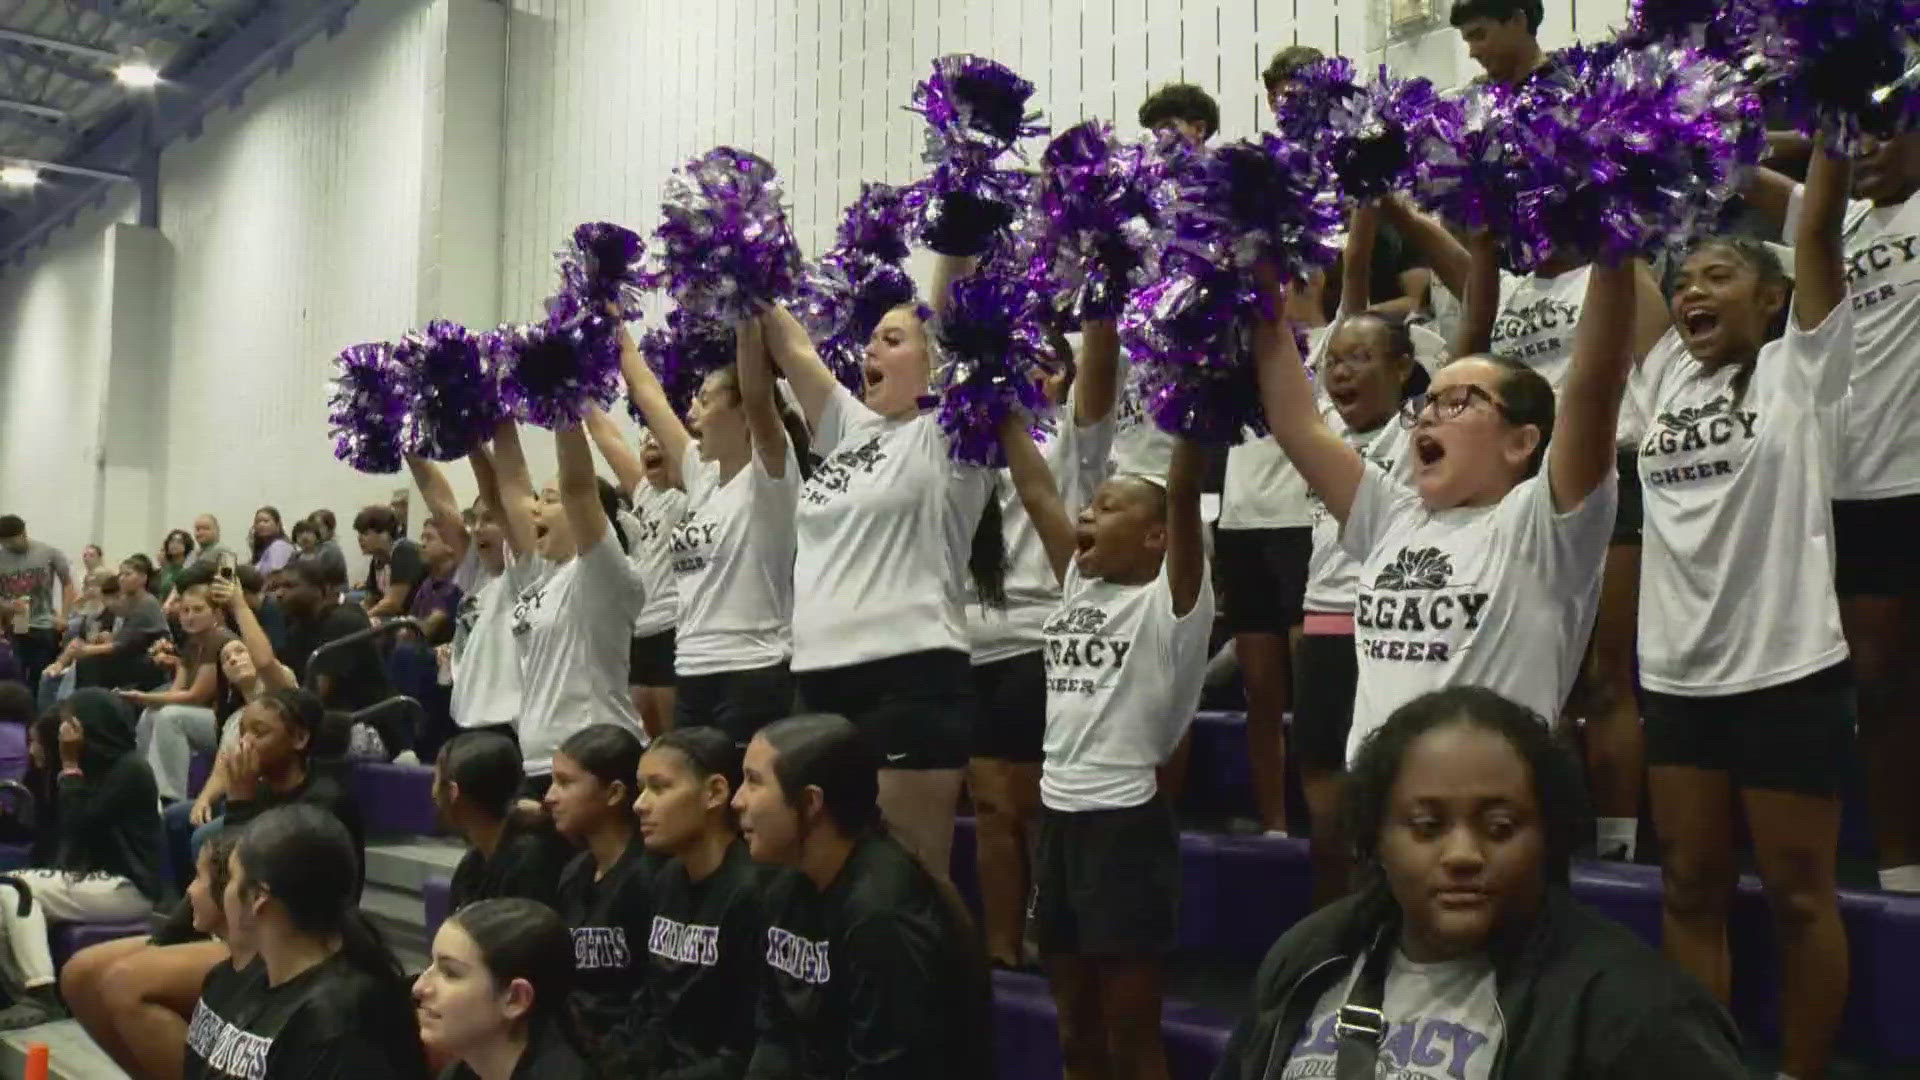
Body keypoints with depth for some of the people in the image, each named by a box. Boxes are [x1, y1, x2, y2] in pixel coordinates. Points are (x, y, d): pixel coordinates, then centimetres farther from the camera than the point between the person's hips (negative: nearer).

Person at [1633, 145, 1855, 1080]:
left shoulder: (1799, 370, -1)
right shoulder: (1665, 377, 11)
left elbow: (1819, 230, -10)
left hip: (1787, 671, -5)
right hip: (1678, 673, 5)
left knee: (1798, 894, 6)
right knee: (1689, 888, 11)